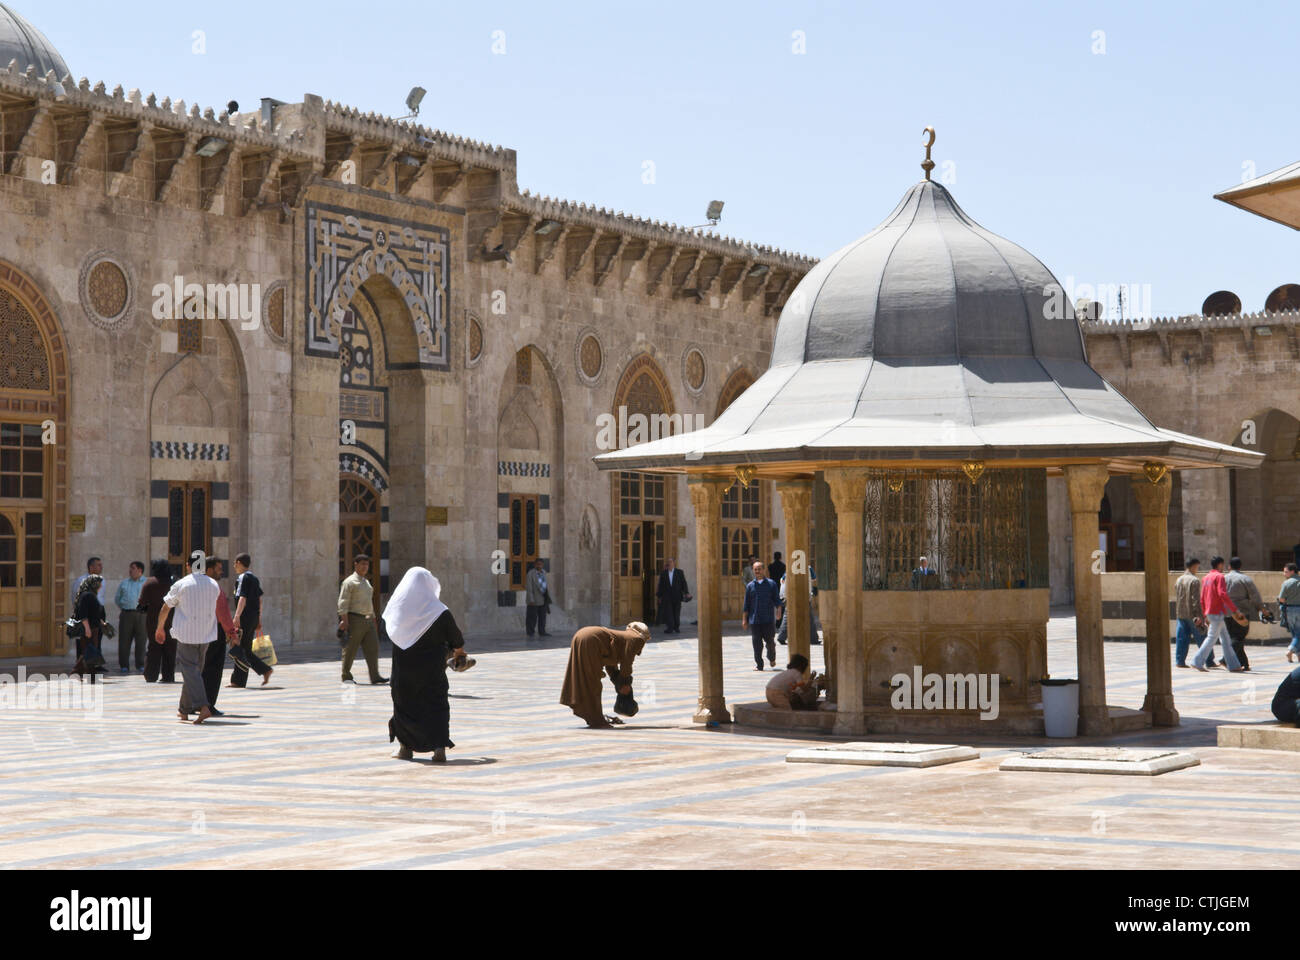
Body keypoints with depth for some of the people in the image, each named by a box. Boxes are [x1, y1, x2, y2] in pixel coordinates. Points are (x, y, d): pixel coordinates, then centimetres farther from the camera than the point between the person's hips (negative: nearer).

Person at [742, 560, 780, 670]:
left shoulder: (771, 584, 4)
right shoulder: (750, 586, 8)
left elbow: (777, 600, 6)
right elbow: (746, 605, 11)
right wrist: (744, 619, 8)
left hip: (769, 619, -1)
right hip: (754, 620, 1)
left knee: (770, 641, 3)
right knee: (757, 643, -1)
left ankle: (772, 658, 30)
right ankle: (758, 664, 7)